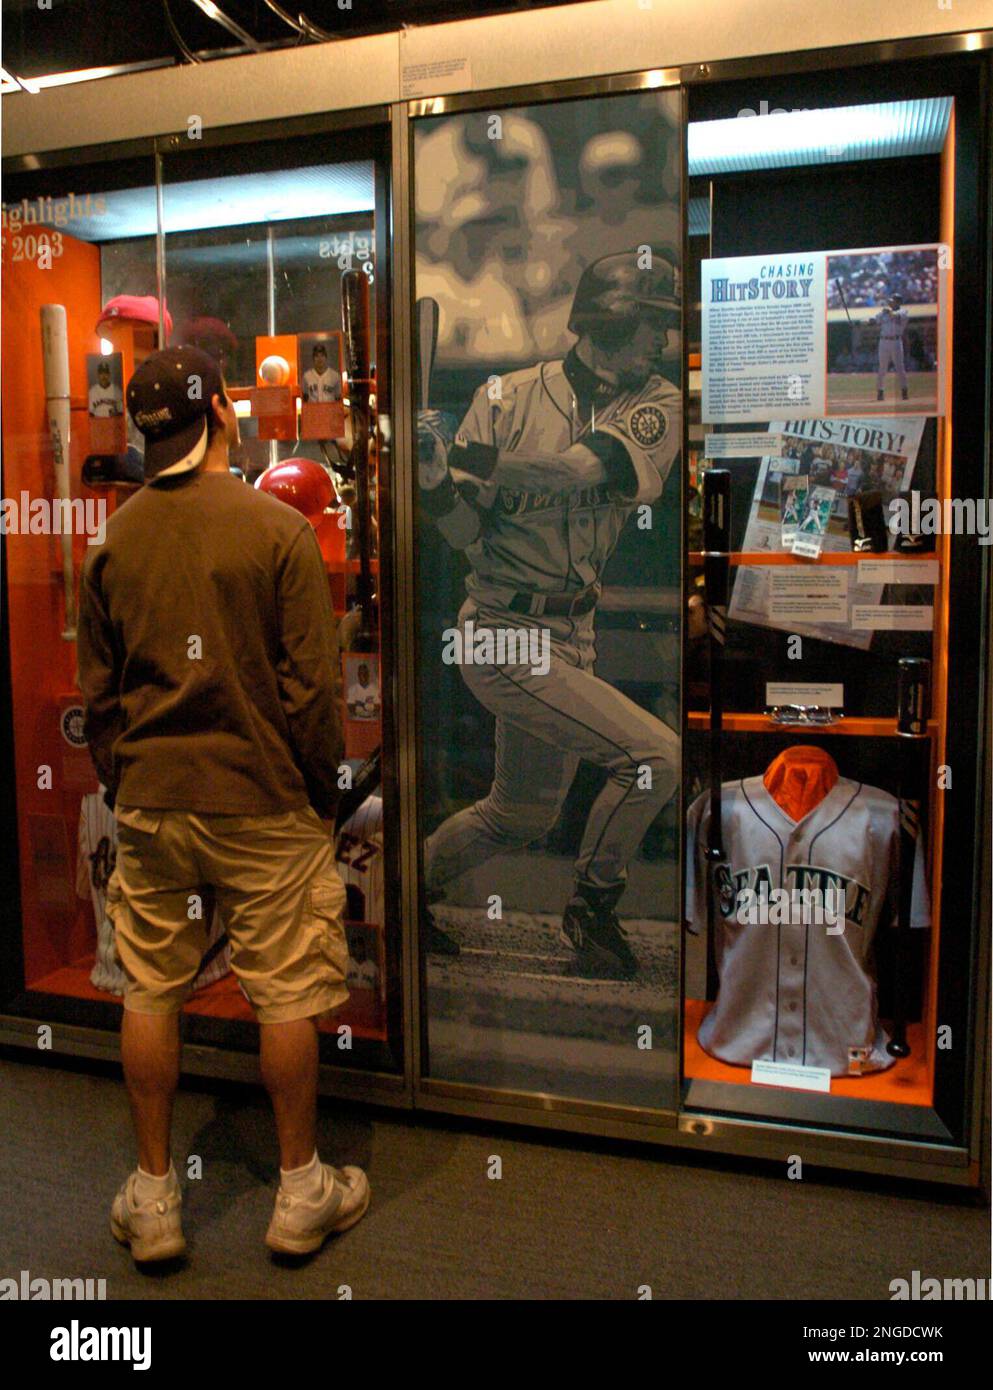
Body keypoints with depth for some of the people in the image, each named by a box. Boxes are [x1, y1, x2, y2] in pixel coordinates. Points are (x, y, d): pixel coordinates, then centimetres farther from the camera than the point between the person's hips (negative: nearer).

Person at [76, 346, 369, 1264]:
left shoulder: (114, 541, 3)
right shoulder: (277, 530, -11)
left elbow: (97, 692, 9)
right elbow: (312, 687, -11)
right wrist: (323, 791, 1)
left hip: (150, 805, 5)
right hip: (263, 803, -4)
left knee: (150, 992, 14)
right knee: (287, 996, 8)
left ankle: (154, 1198, 27)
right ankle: (301, 1191, 23)